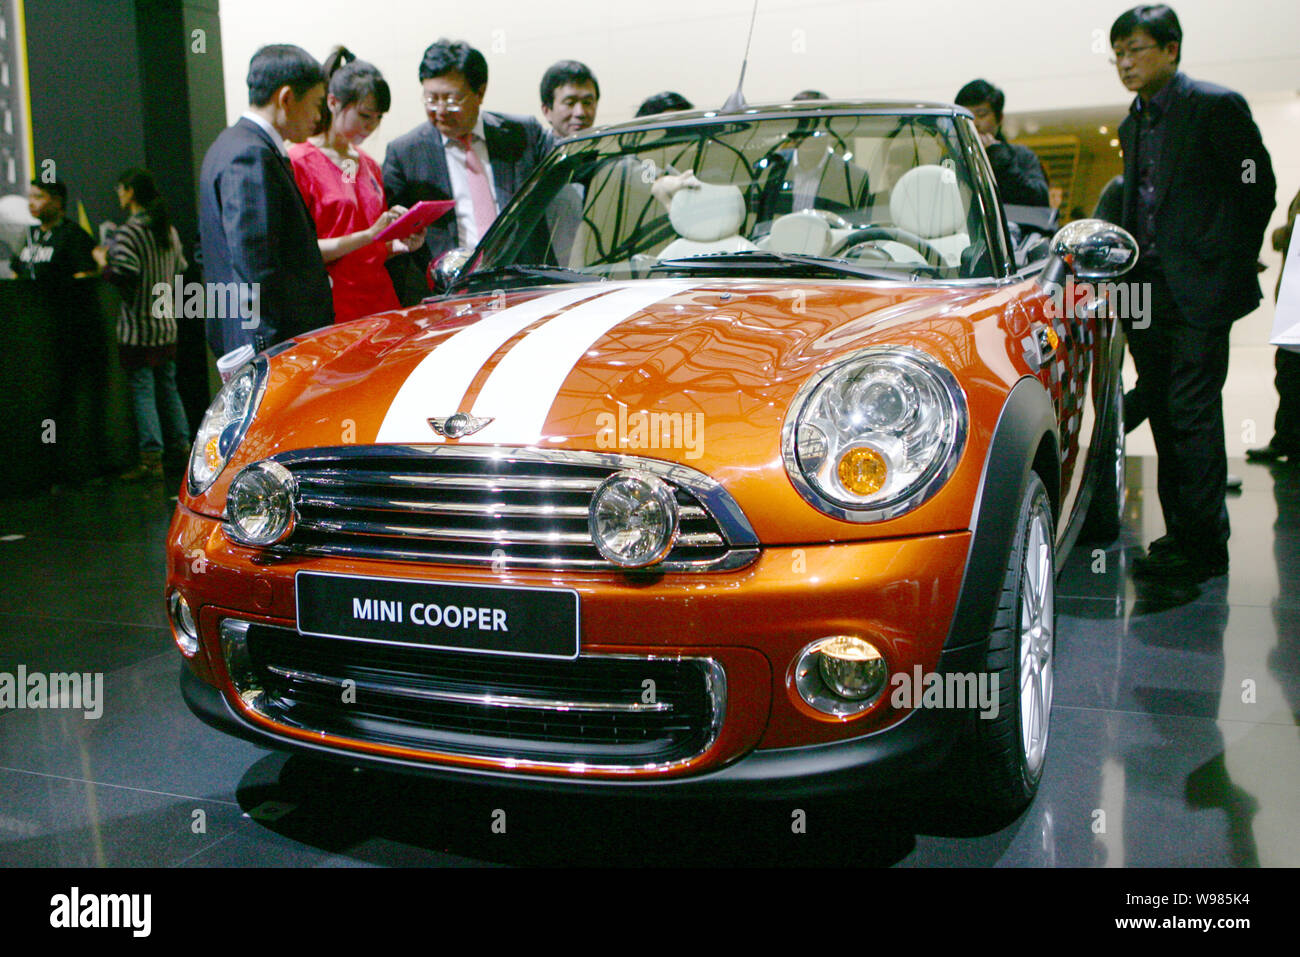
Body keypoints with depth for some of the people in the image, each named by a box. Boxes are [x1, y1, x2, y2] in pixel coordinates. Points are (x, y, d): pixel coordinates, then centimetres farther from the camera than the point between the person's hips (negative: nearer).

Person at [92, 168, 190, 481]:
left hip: (138, 328, -7)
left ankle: (151, 457, -7)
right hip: (167, 323, 7)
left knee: (142, 390, -5)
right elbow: (181, 269, 15)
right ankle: (180, 446, 20)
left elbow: (124, 276, -22)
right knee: (168, 386, 15)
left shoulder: (128, 232, -14)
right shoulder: (168, 229, 9)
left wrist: (103, 262, -5)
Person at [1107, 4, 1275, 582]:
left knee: (1193, 417, -8)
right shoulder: (1133, 125, 18)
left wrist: (1229, 267, -5)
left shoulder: (1216, 107, -4)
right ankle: (1182, 535, 20)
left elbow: (1257, 189, -4)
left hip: (1199, 293, -7)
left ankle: (1200, 545, -2)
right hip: (1147, 295, 7)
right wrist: (1123, 264, 13)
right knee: (1167, 422, 10)